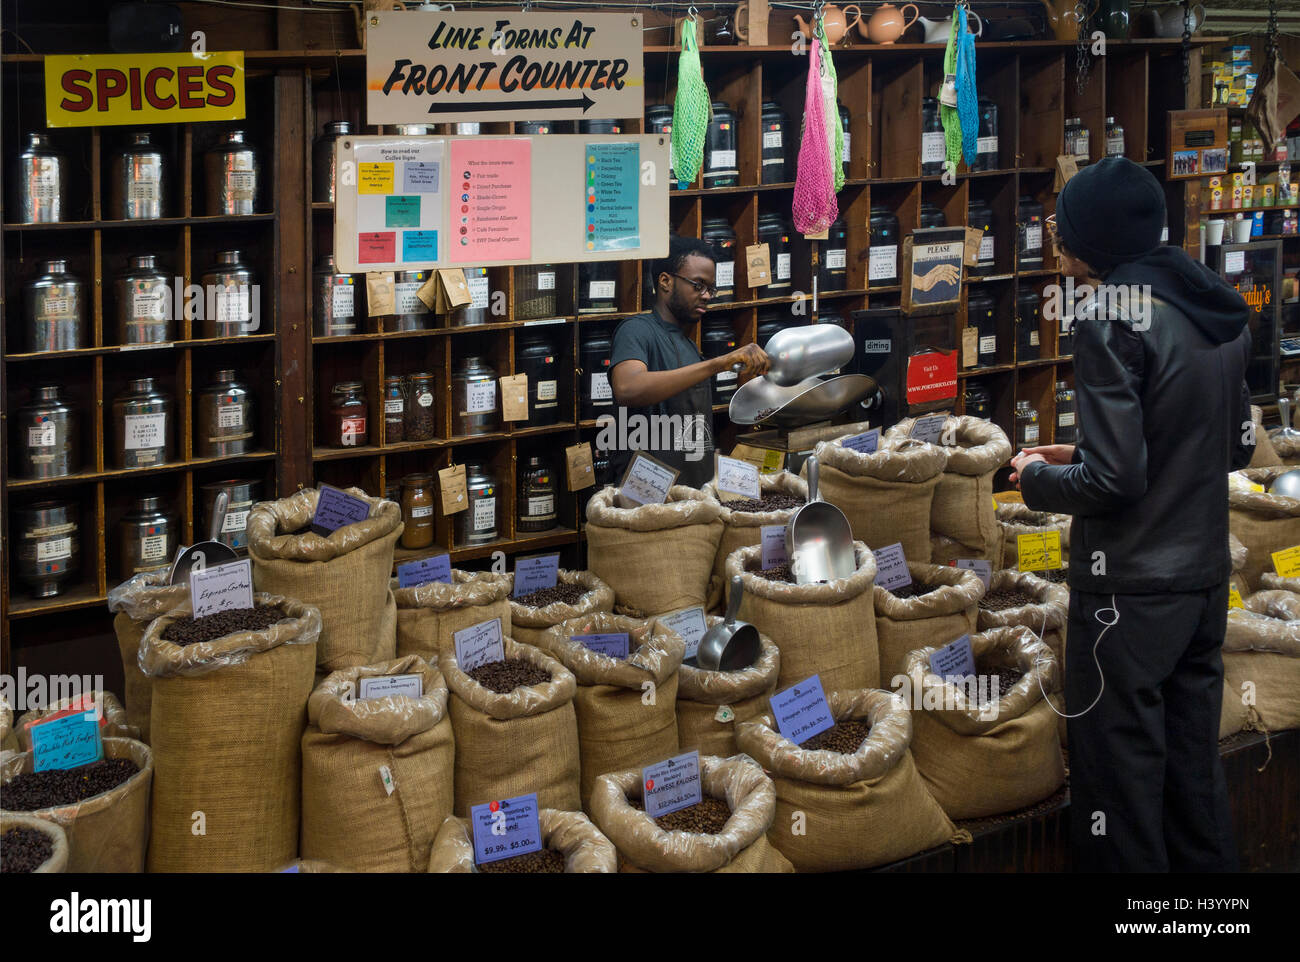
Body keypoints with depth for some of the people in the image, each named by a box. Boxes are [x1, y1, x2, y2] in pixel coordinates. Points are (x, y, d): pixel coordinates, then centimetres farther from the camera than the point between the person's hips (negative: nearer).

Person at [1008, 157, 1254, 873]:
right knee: (1194, 769, 17)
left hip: (1130, 593, -8)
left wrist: (1038, 478, -1)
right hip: (1206, 576, 8)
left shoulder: (1112, 316, -18)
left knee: (1121, 778, 1)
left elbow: (1113, 480, -22)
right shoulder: (1218, 310, 7)